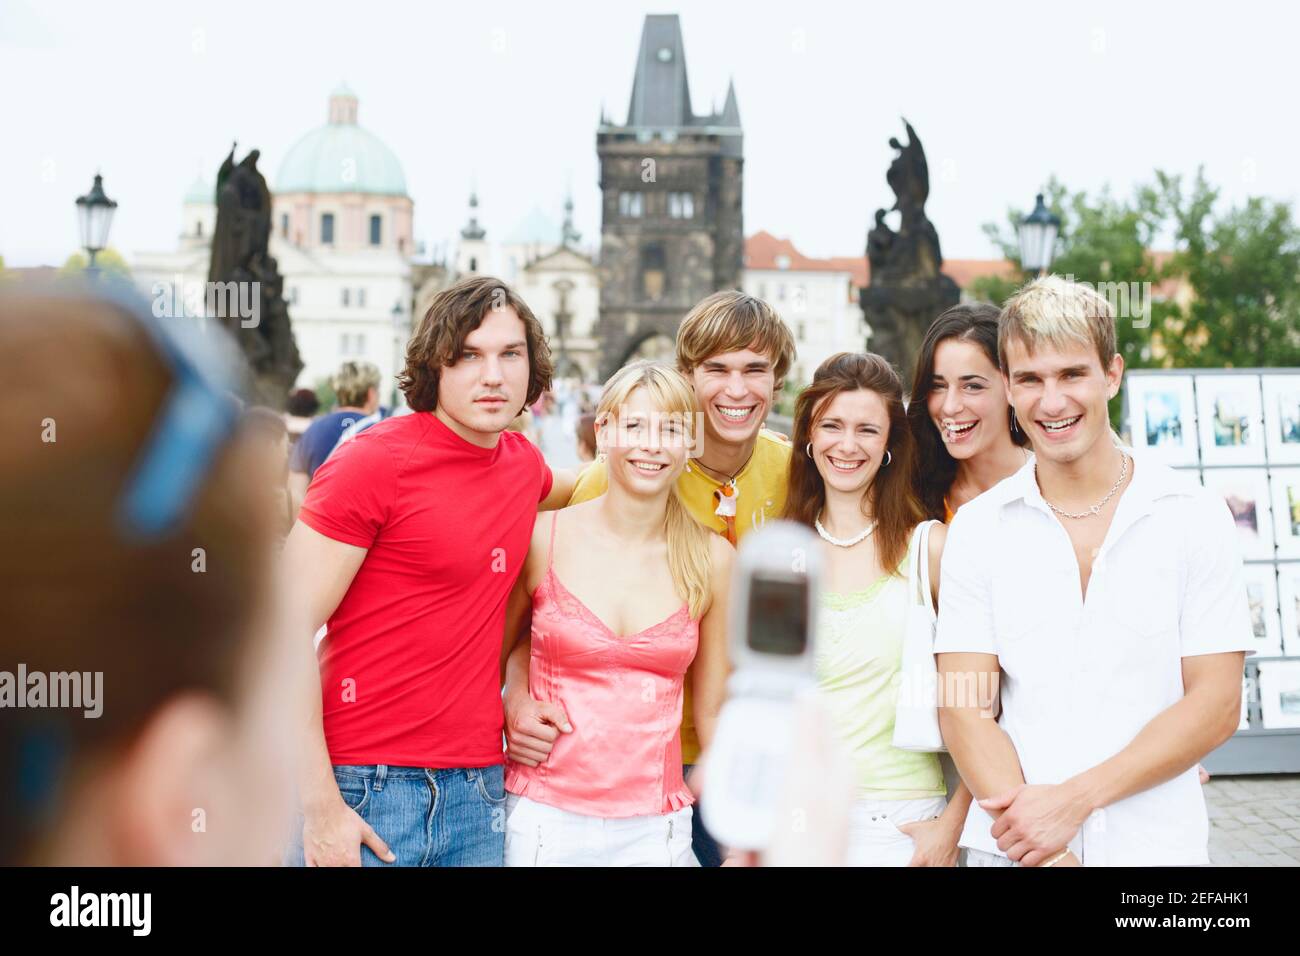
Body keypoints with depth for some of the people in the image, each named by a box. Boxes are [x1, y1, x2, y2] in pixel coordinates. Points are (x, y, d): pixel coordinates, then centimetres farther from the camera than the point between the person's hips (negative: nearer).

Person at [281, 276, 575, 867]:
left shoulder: (522, 461, 8)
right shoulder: (372, 461, -10)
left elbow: (572, 490, 36)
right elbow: (284, 633, -13)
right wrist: (320, 808, -16)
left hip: (478, 793, 6)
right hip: (364, 794, -5)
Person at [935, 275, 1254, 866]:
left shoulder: (1196, 519, -2)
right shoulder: (977, 529, 0)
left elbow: (1216, 705, -6)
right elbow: (965, 709, -5)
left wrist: (1075, 798, -16)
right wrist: (1036, 839, -19)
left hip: (1154, 846, 0)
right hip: (1009, 848, 0)